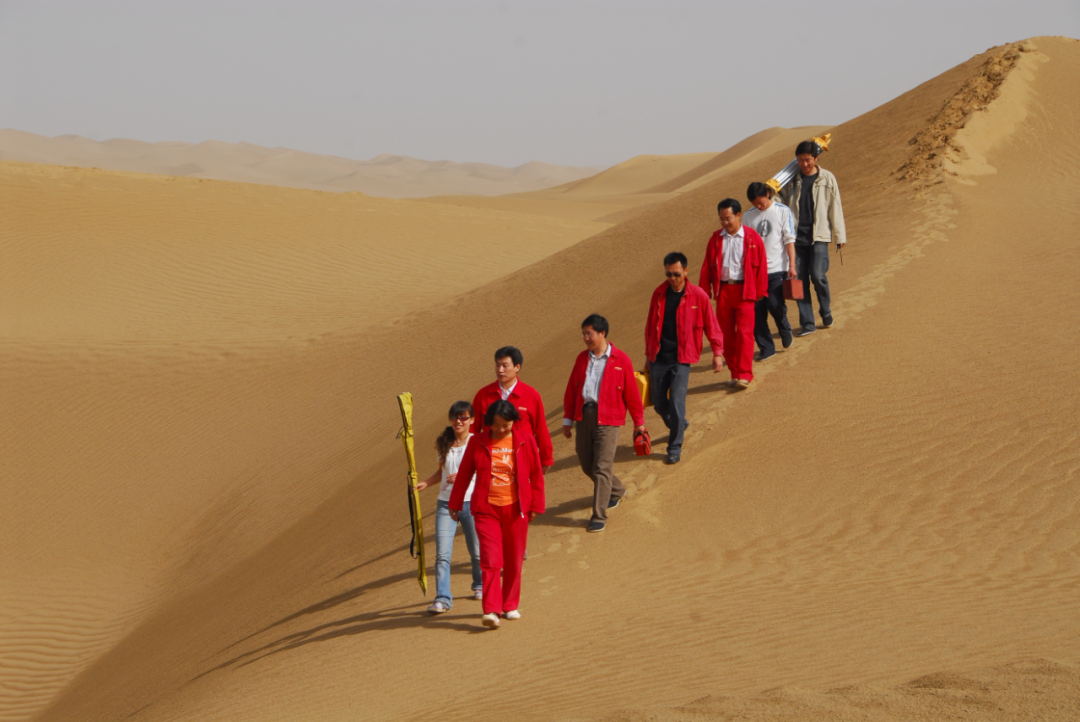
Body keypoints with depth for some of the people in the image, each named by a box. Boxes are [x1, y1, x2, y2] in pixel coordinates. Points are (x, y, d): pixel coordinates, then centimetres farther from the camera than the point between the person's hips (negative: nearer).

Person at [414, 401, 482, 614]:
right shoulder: (444, 444, 9)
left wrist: (463, 476, -23)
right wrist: (425, 483, 5)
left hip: (471, 502, -3)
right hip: (445, 503, 3)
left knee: (477, 552, 10)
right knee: (442, 554, -9)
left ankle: (480, 585, 36)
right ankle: (442, 598, -9)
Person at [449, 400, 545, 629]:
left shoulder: (525, 439, 0)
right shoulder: (478, 442, -1)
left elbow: (536, 473, 6)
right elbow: (464, 473, 9)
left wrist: (536, 504, 4)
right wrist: (455, 504, 14)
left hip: (516, 508, 1)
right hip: (487, 509, -1)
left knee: (514, 561, 8)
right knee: (491, 560, -11)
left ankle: (510, 606, 23)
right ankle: (491, 610, -14)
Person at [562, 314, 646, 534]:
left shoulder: (621, 360, -5)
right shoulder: (582, 358, 9)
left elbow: (631, 392, 1)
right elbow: (572, 390, 15)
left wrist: (638, 422, 7)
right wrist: (568, 419, 14)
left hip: (607, 420, -5)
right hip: (584, 416, 5)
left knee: (601, 468, -8)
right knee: (586, 464, 13)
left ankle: (599, 517, -2)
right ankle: (616, 490, 40)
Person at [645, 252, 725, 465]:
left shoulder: (698, 296, -6)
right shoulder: (659, 294, 4)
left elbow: (711, 325, 1)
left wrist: (718, 353, -3)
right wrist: (648, 355, 18)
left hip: (681, 359, -4)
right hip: (659, 358, 4)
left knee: (677, 403, -10)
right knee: (658, 402, 9)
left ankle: (674, 449, 2)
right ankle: (679, 426, 39)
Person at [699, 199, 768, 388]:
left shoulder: (752, 238, -1)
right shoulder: (716, 238, 8)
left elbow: (761, 265, 1)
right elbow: (707, 266, 10)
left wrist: (760, 291, 0)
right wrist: (704, 290, 6)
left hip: (744, 290, -3)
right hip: (723, 290, 3)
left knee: (744, 333, -7)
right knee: (727, 334, 6)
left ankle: (744, 374, -5)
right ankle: (734, 373, 15)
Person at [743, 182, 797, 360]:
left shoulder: (782, 211, 3)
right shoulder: (748, 216, 10)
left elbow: (789, 239, 0)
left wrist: (792, 265, -7)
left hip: (777, 269, -3)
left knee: (775, 304, -14)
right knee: (757, 310, -1)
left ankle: (785, 331, 17)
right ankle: (766, 348, 9)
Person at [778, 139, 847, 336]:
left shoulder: (827, 179, 3)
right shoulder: (792, 180, 7)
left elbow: (835, 208, 6)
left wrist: (839, 235, 5)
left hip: (818, 236, -2)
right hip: (797, 236, 2)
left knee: (818, 276, -11)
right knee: (800, 279, 0)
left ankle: (826, 312, 14)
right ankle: (807, 323, 7)